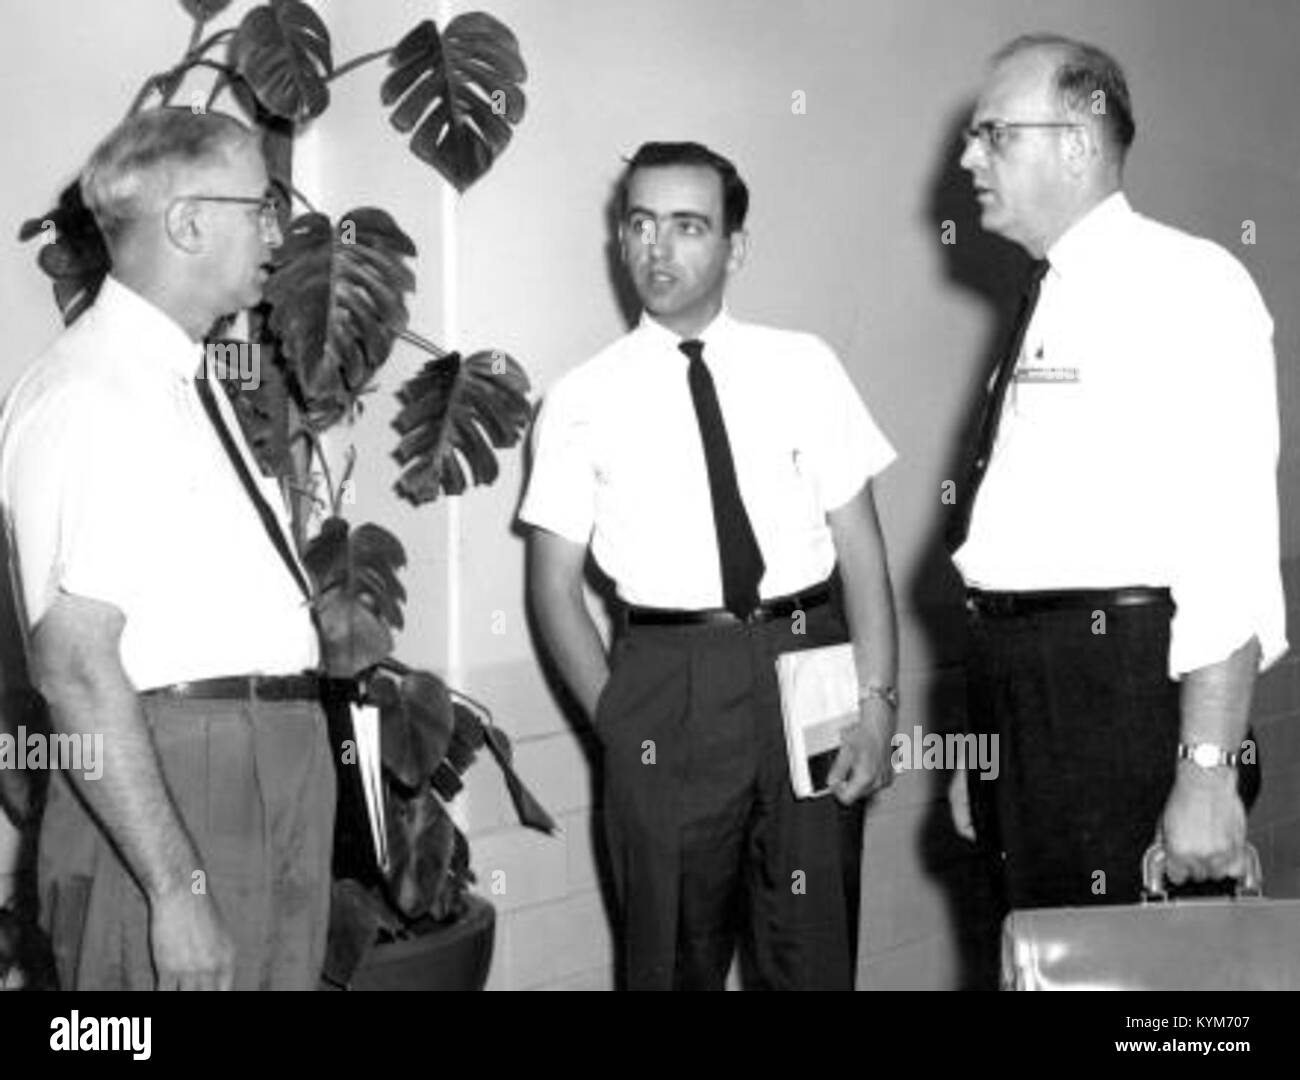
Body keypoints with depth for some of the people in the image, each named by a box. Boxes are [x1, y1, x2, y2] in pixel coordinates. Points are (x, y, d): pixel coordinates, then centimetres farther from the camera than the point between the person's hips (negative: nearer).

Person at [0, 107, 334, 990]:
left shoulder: (192, 379, 17)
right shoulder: (89, 395, -14)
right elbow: (76, 666, -21)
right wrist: (178, 888, -24)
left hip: (278, 774, 9)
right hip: (162, 790, -9)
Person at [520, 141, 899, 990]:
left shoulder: (803, 369, 5)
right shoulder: (584, 403, 3)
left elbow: (861, 547, 1)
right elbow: (556, 586, 5)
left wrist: (877, 701, -8)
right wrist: (620, 721, -4)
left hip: (804, 664, 1)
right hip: (667, 687, 0)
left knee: (815, 951, 6)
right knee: (673, 956, 8)